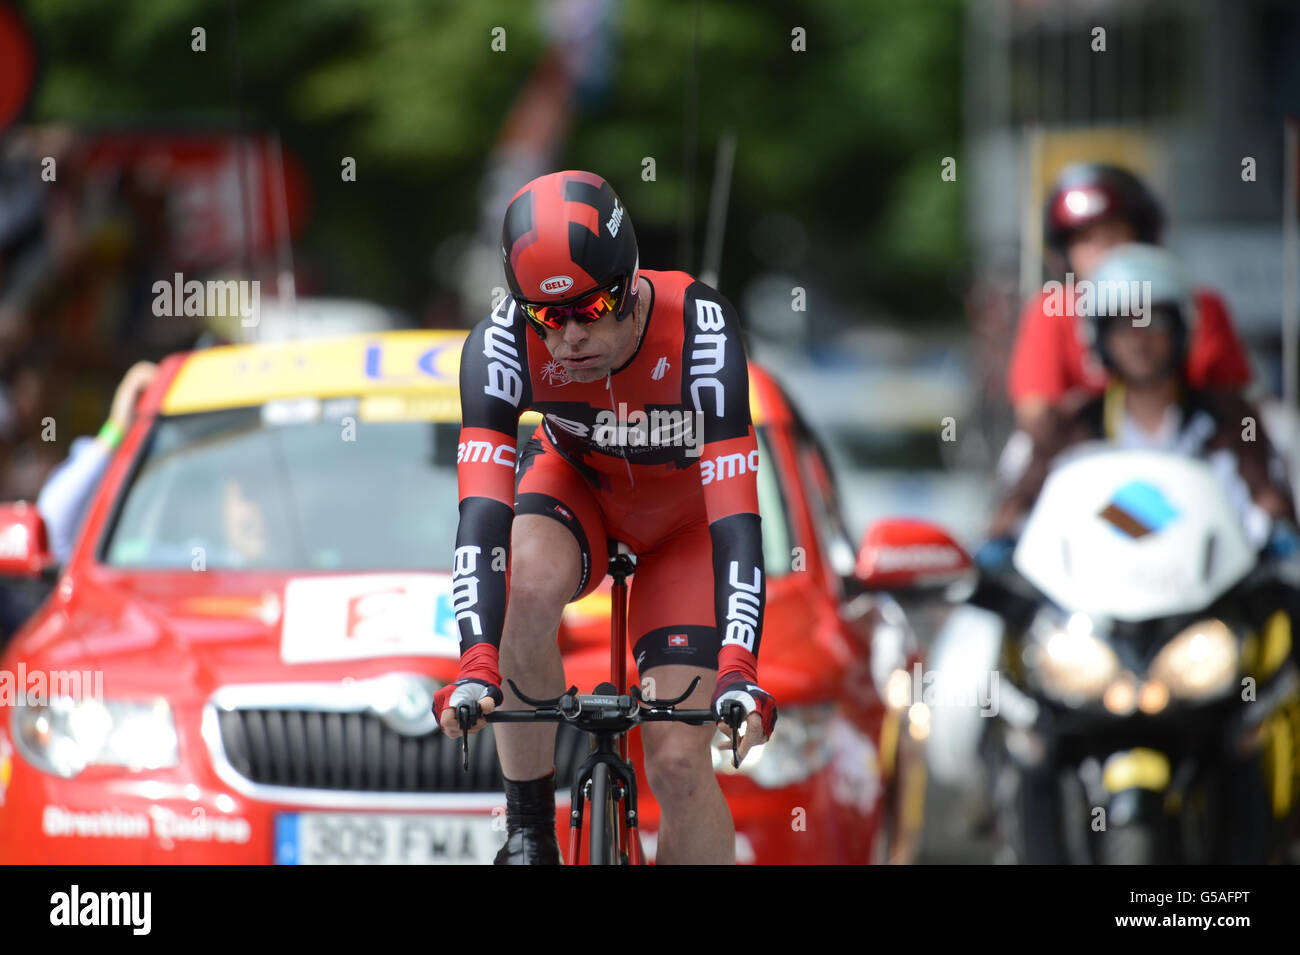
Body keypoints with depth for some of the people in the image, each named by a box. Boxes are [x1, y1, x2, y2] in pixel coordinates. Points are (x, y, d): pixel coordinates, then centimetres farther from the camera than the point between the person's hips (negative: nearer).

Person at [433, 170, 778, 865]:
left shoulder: (700, 330, -36)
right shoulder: (501, 343, -31)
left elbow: (737, 521, -41)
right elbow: (483, 513, -38)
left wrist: (738, 671, -53)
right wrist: (476, 665, -52)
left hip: (685, 520, -1)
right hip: (576, 486, 1)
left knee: (678, 763, -13)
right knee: (530, 586, -35)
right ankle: (529, 826, -19)